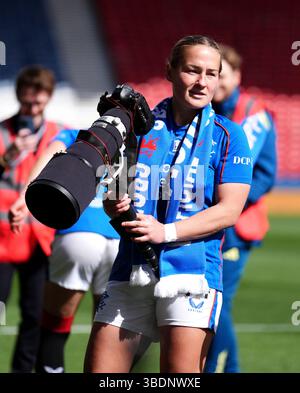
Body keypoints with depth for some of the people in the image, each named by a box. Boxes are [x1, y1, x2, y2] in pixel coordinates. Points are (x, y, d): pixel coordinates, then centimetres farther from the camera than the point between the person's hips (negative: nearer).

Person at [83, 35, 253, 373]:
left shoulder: (227, 136, 3)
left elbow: (229, 210, -6)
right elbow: (113, 197, 17)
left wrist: (166, 231, -16)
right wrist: (114, 208, -8)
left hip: (190, 271, -3)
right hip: (130, 270, 4)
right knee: (98, 370, 0)